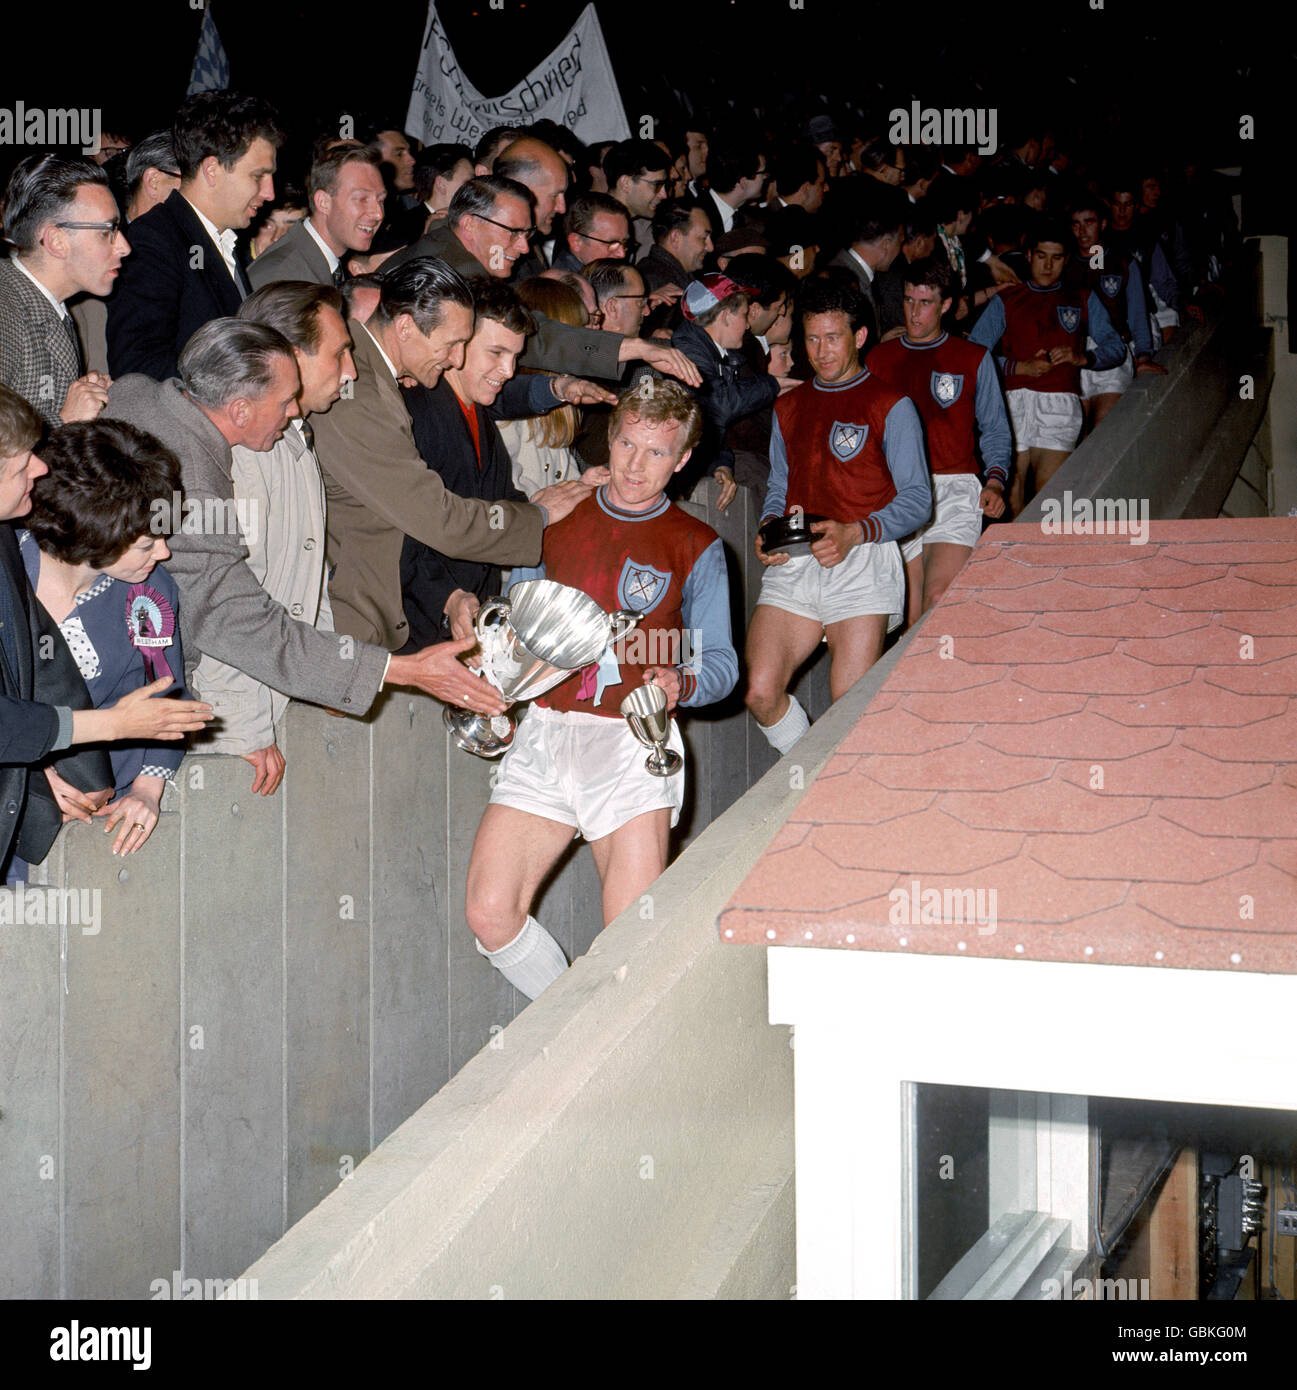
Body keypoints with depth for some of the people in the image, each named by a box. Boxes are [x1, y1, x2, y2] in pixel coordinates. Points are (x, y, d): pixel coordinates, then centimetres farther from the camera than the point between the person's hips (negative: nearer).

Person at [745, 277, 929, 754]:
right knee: (760, 693, -10)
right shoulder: (788, 407, 21)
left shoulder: (891, 407, 5)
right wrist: (768, 528, 2)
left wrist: (855, 533, -18)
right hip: (793, 563, 5)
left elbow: (916, 499, -2)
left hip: (863, 559, -4)